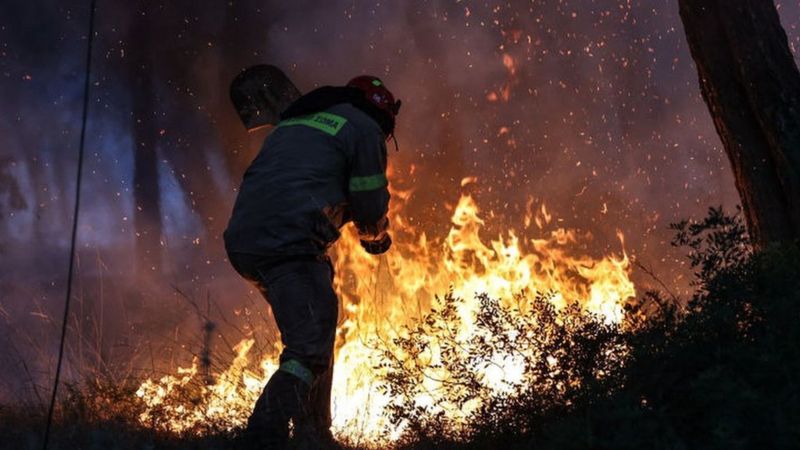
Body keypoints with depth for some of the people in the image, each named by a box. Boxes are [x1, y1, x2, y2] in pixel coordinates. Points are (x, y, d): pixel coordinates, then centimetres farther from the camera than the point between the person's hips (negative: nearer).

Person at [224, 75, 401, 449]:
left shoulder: (293, 122, 29)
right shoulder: (364, 129, 6)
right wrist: (377, 236, 28)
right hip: (290, 246, -9)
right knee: (311, 351, -11)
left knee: (316, 334, 21)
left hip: (243, 242, 9)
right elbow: (371, 208, 5)